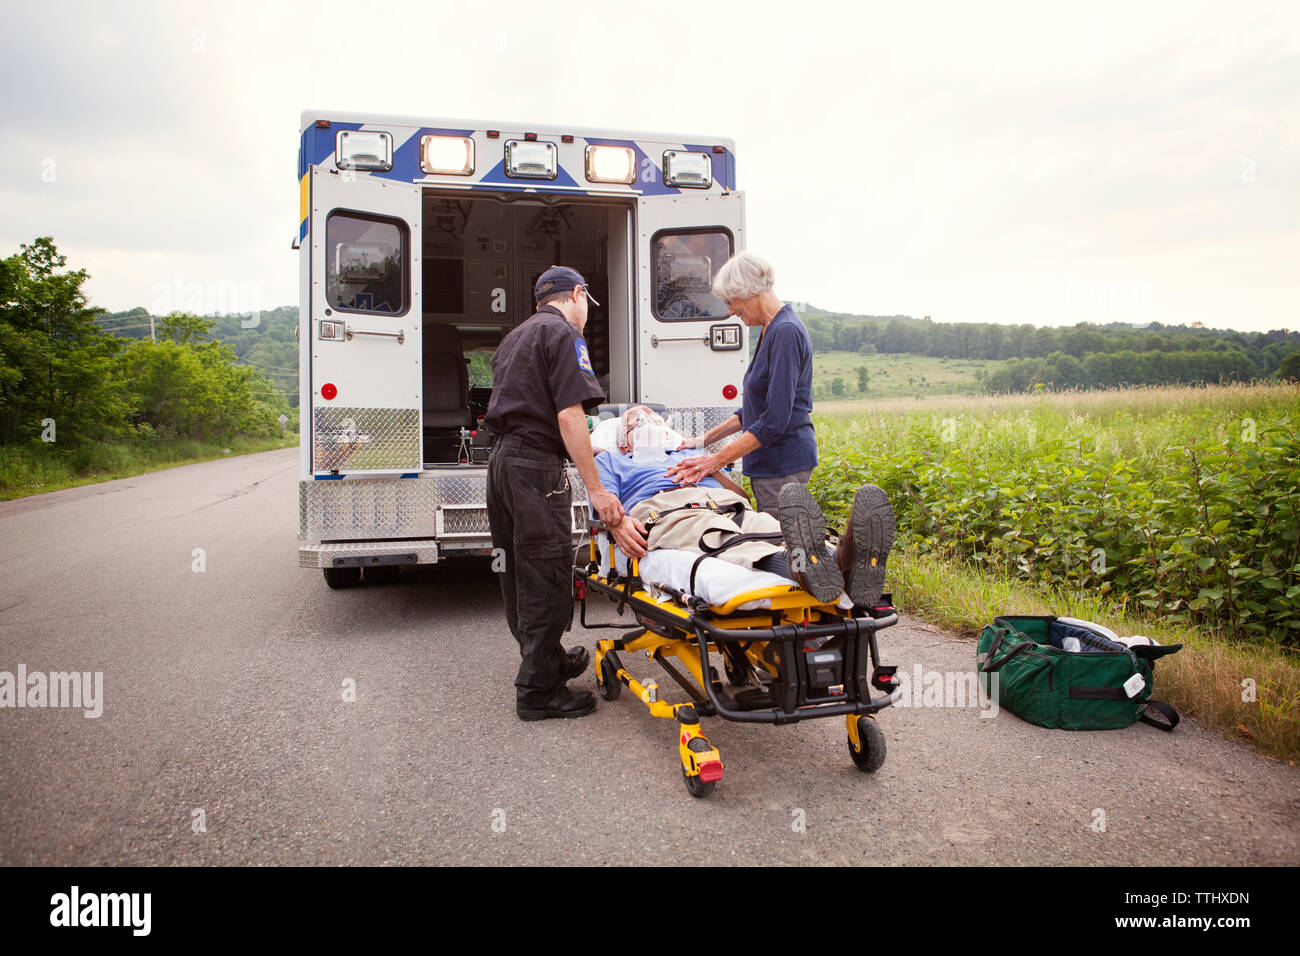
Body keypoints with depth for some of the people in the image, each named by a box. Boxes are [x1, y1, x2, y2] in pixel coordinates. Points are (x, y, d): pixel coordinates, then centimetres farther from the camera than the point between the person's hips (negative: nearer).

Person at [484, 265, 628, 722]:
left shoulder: (514, 338, 22)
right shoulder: (563, 333, -7)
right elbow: (569, 416, -18)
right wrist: (595, 489, -19)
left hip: (502, 458, 10)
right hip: (537, 466, -10)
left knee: (520, 577, 17)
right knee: (546, 580, -4)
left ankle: (549, 660, 32)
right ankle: (538, 690, 2)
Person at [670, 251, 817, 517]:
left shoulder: (786, 332, -17)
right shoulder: (771, 331, 14)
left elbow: (775, 421, -22)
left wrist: (715, 461, -19)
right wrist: (706, 439, 19)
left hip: (783, 463, -10)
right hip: (769, 462, 10)